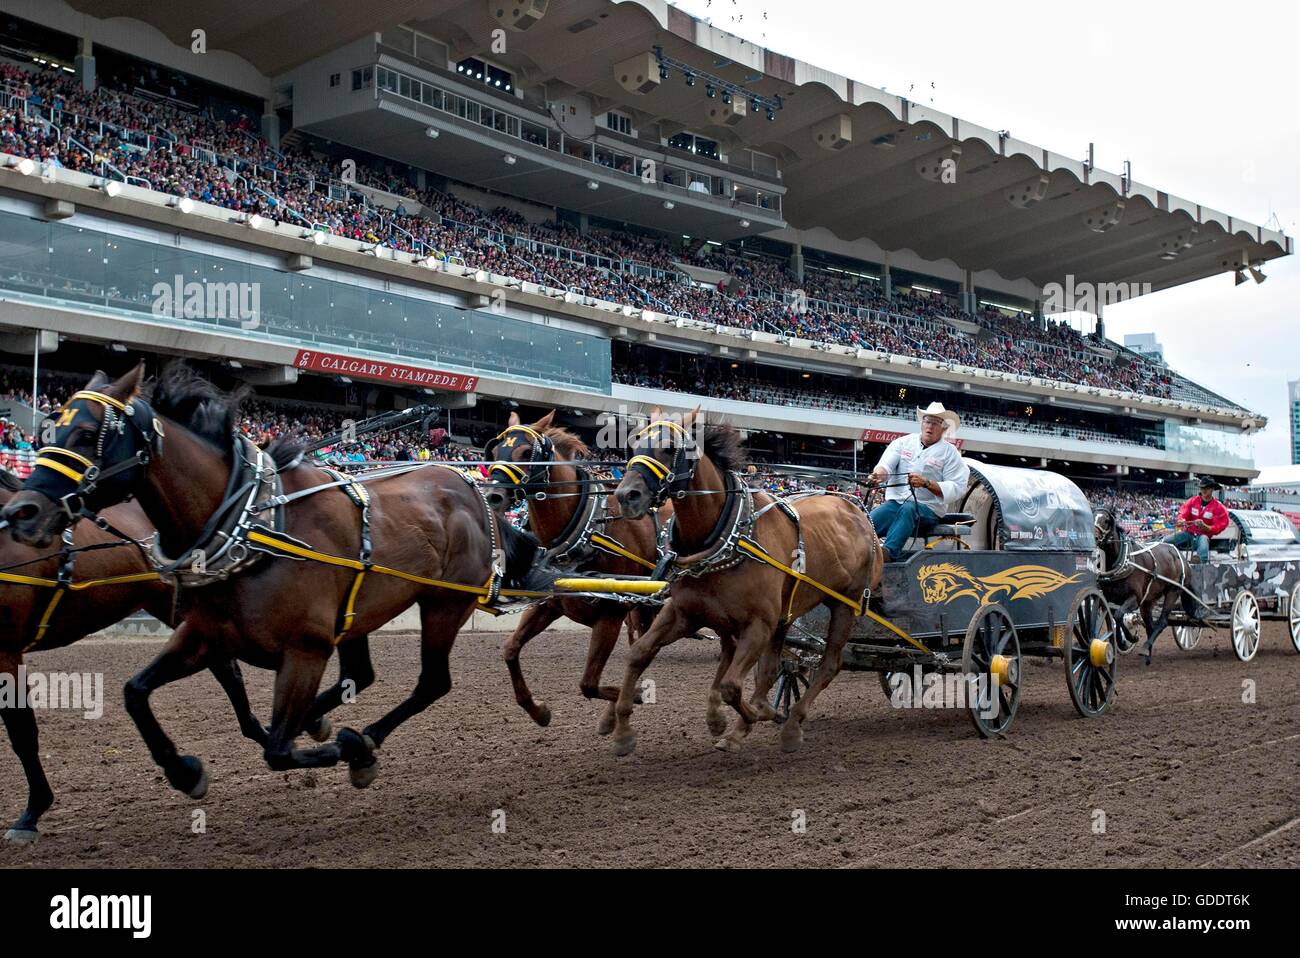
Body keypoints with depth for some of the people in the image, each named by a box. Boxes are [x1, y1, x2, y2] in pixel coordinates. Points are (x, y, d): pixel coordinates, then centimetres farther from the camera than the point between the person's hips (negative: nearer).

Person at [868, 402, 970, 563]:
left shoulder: (950, 452, 6)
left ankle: (889, 552, -54)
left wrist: (926, 483, -18)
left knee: (908, 509, -38)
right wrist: (880, 473, -25)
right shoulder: (903, 442, 15)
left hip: (928, 509, -3)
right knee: (867, 522, -27)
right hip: (895, 502, 3)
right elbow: (886, 465, 0)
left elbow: (955, 489, -4)